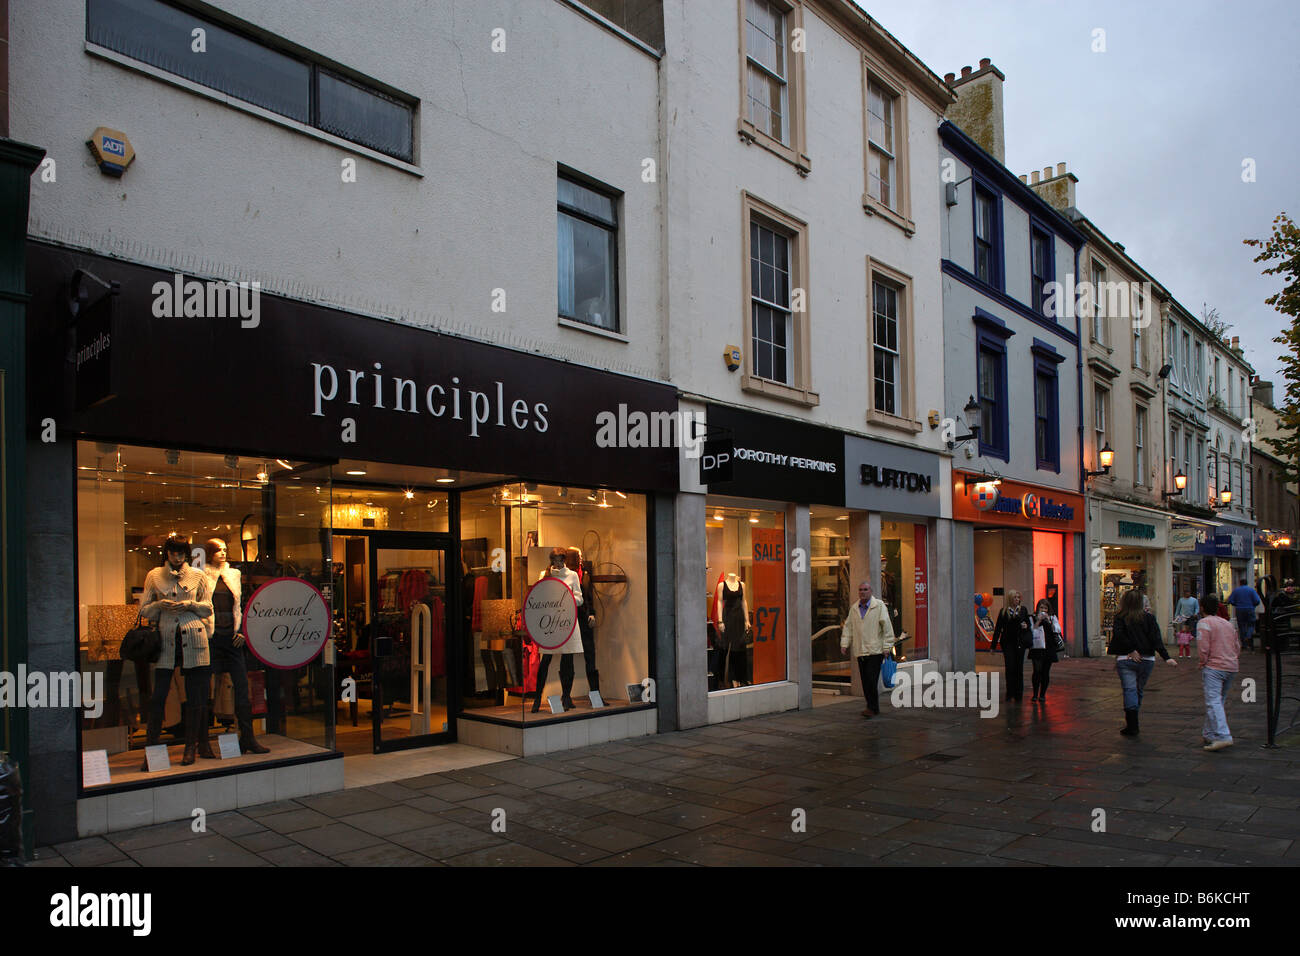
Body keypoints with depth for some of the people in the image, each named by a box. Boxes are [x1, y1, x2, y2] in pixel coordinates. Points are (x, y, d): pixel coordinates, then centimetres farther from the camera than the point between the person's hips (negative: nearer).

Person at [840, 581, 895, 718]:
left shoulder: (879, 606, -3)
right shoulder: (854, 608, 11)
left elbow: (887, 627, -5)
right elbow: (848, 626, 15)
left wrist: (887, 646, -10)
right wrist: (844, 643, 4)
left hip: (875, 650, -5)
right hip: (860, 651, 5)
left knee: (871, 680, -12)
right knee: (865, 681, 8)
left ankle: (872, 708, -4)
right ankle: (873, 708, 18)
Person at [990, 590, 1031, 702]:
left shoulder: (1023, 610, 8)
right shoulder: (1003, 612, 2)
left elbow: (1028, 623, 16)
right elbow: (998, 628, 3)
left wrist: (1026, 626, -10)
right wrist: (993, 645, 2)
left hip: (1020, 643, 2)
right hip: (1008, 642, -2)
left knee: (1019, 668, 5)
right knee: (1010, 667, -7)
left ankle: (1018, 694, 14)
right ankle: (1010, 693, 1)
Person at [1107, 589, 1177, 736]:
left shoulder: (1120, 617, -2)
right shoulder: (1148, 618, 4)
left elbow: (1118, 634, -18)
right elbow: (1156, 639, -6)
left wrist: (1131, 651, -12)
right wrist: (1166, 657, -11)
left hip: (1125, 660, -3)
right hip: (1147, 660, 3)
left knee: (1129, 690, -3)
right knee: (1139, 691, 16)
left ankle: (1132, 727, -8)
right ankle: (1131, 722, 24)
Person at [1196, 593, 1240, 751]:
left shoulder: (1204, 623, -7)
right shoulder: (1227, 623, 18)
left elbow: (1203, 648, -14)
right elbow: (1237, 648, 20)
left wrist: (1201, 664, -2)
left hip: (1214, 667, -8)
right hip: (1232, 667, 8)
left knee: (1213, 702, -13)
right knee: (1218, 701, 15)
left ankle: (1223, 737, -24)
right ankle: (1209, 734, 20)